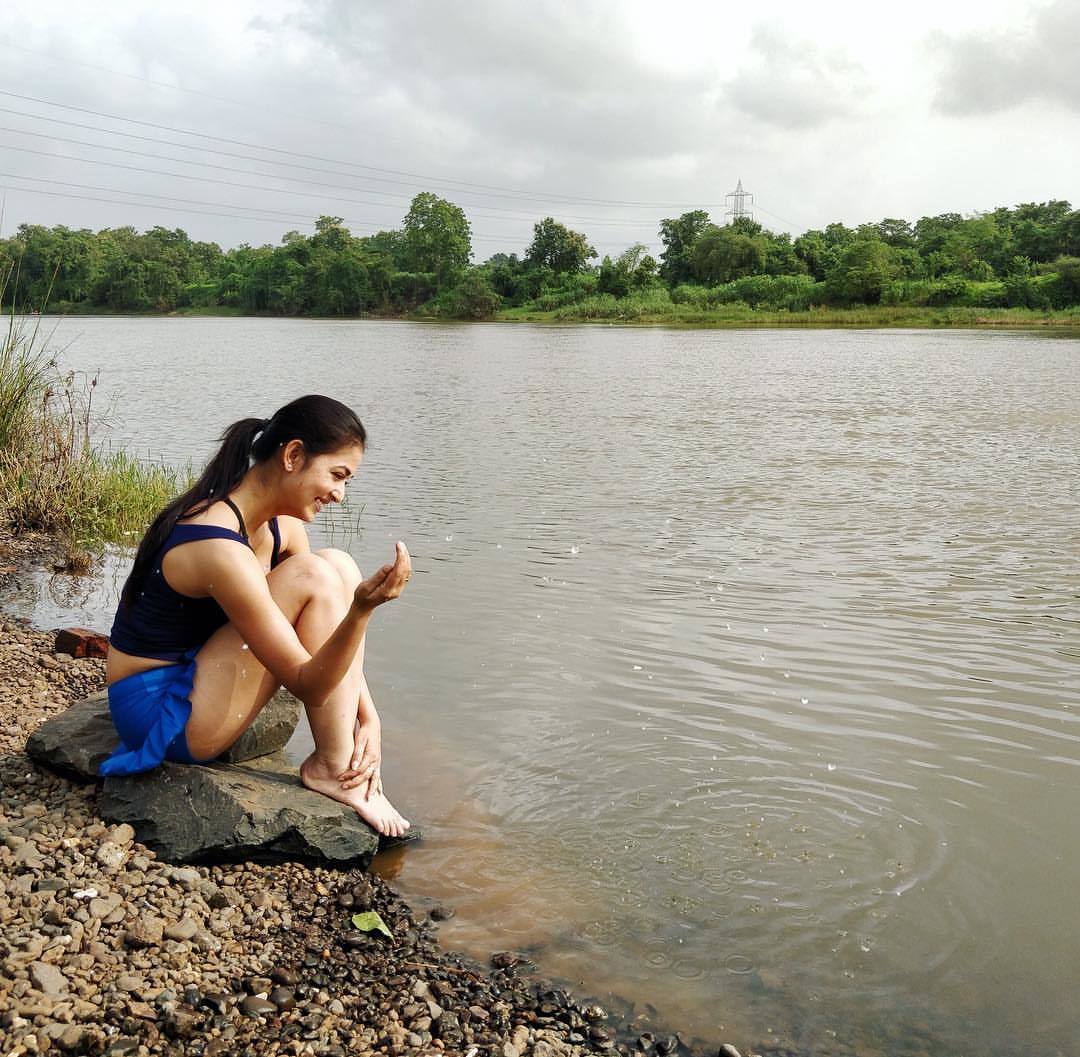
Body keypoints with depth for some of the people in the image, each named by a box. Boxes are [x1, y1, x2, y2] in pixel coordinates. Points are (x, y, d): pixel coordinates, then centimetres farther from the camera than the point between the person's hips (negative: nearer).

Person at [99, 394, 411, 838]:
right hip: (158, 713, -9)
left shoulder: (281, 526, 0)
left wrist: (368, 720, -4)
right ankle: (332, 769, -12)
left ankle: (341, 760, -8)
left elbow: (332, 634, 7)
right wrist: (363, 608, -40)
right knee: (313, 577, -21)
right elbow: (308, 684, -26)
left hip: (197, 675, 9)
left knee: (338, 565, -4)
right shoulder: (219, 548, -29)